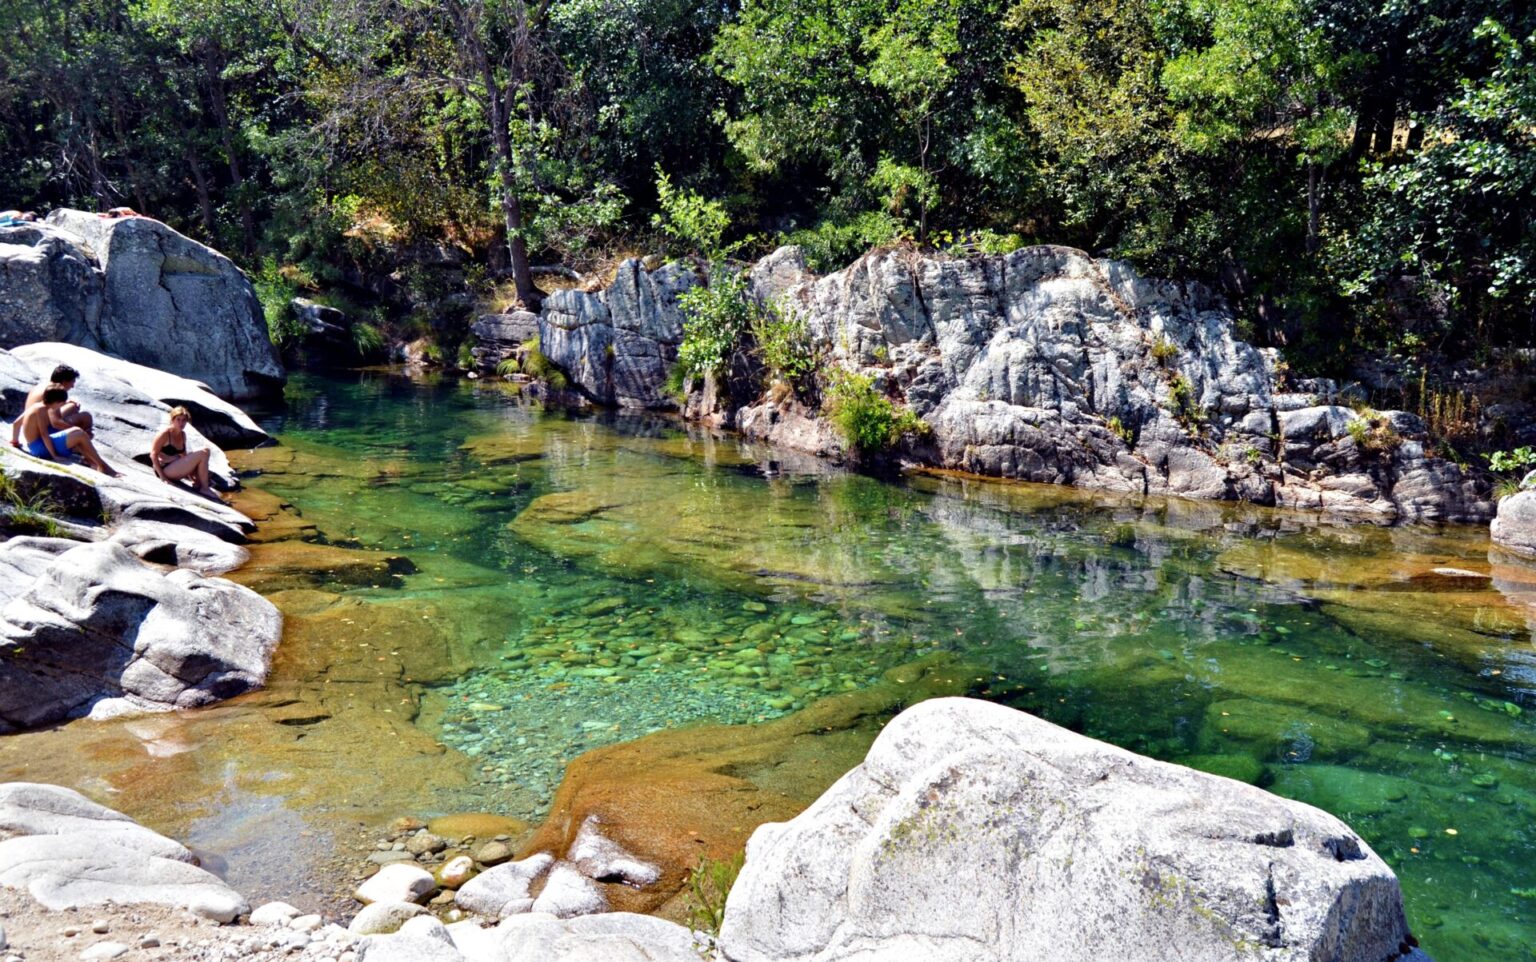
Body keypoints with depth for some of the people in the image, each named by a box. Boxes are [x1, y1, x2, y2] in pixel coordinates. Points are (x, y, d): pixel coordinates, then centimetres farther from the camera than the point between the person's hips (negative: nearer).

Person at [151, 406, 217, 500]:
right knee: (202, 453, -18)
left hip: (176, 468, 8)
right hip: (165, 470, -8)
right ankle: (204, 488, -14)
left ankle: (199, 484, -10)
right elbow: (153, 455, -15)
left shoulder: (183, 434, 11)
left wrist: (192, 476, 11)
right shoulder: (165, 433, -13)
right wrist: (163, 478, -20)